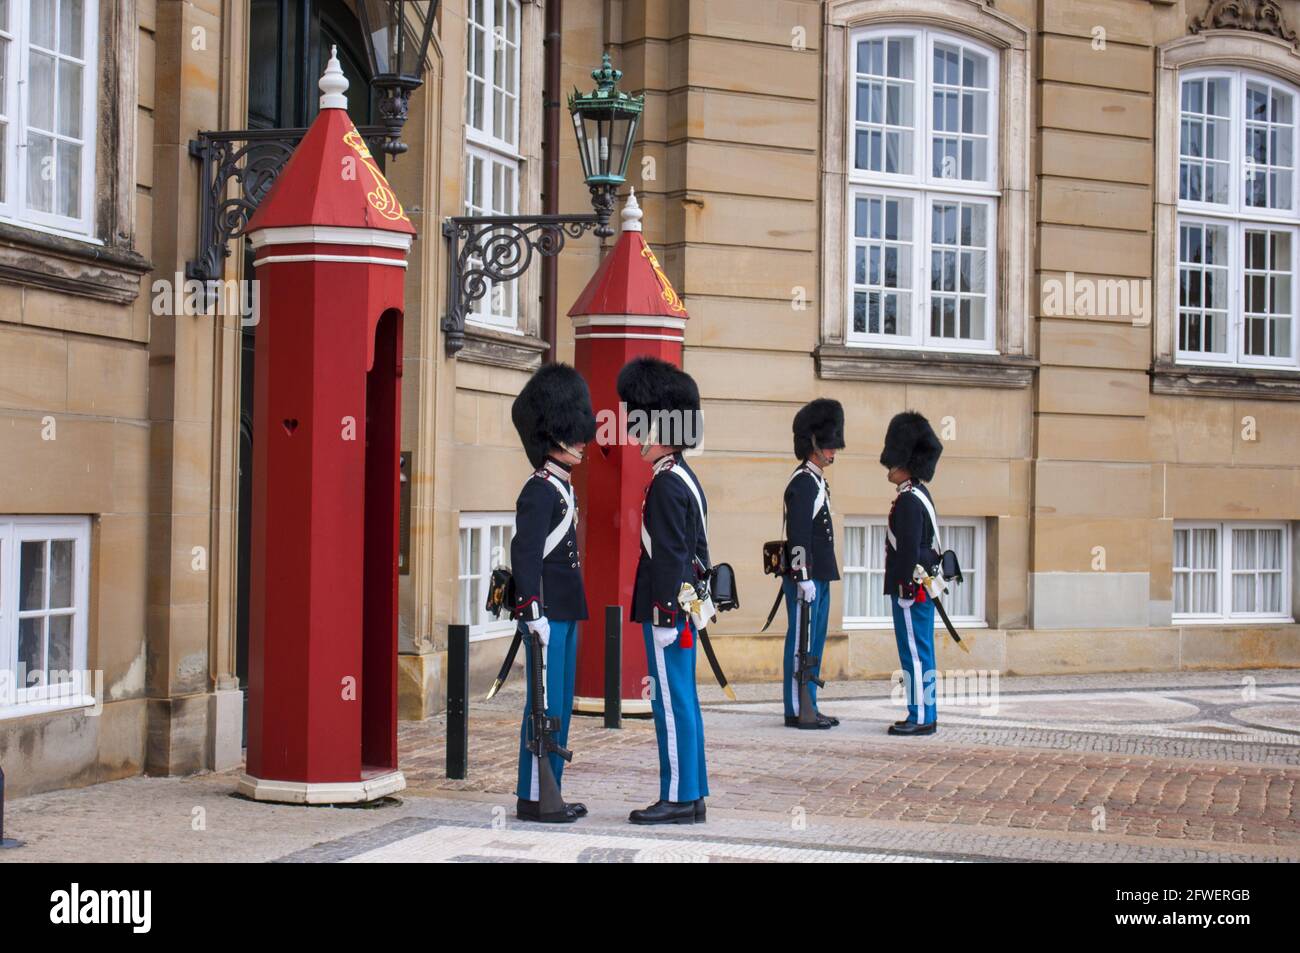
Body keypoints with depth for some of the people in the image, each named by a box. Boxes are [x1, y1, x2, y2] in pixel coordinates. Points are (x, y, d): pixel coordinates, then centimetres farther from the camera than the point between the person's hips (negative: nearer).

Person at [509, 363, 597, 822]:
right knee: (545, 704, -6)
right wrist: (534, 613, -23)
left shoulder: (562, 489, 17)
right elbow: (524, 555, -19)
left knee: (560, 704, 12)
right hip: (548, 611, -10)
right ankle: (533, 798, -1)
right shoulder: (539, 491, -13)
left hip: (565, 611, 10)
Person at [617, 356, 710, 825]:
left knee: (673, 702, -5)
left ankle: (678, 799, -1)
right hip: (686, 605, 10)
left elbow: (669, 557, -20)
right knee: (682, 700, 12)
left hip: (667, 607, -10)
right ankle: (692, 795, 17)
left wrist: (665, 617, -19)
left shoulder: (665, 486, -16)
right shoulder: (687, 479, 15)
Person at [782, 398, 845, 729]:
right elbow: (798, 536, -20)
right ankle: (797, 711, -2)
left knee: (815, 643, 12)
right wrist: (804, 578, -22)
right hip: (806, 577, -10)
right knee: (801, 643, -5)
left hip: (819, 577, 10)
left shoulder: (817, 482, 18)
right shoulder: (803, 482, -14)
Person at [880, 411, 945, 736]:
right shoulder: (921, 495, 16)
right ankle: (925, 714, 17)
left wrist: (905, 590, -19)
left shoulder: (908, 500, -16)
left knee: (915, 654, -6)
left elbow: (908, 550, -20)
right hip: (924, 588, 10)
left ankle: (921, 718, -4)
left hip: (912, 590, -10)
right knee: (920, 653, 13)